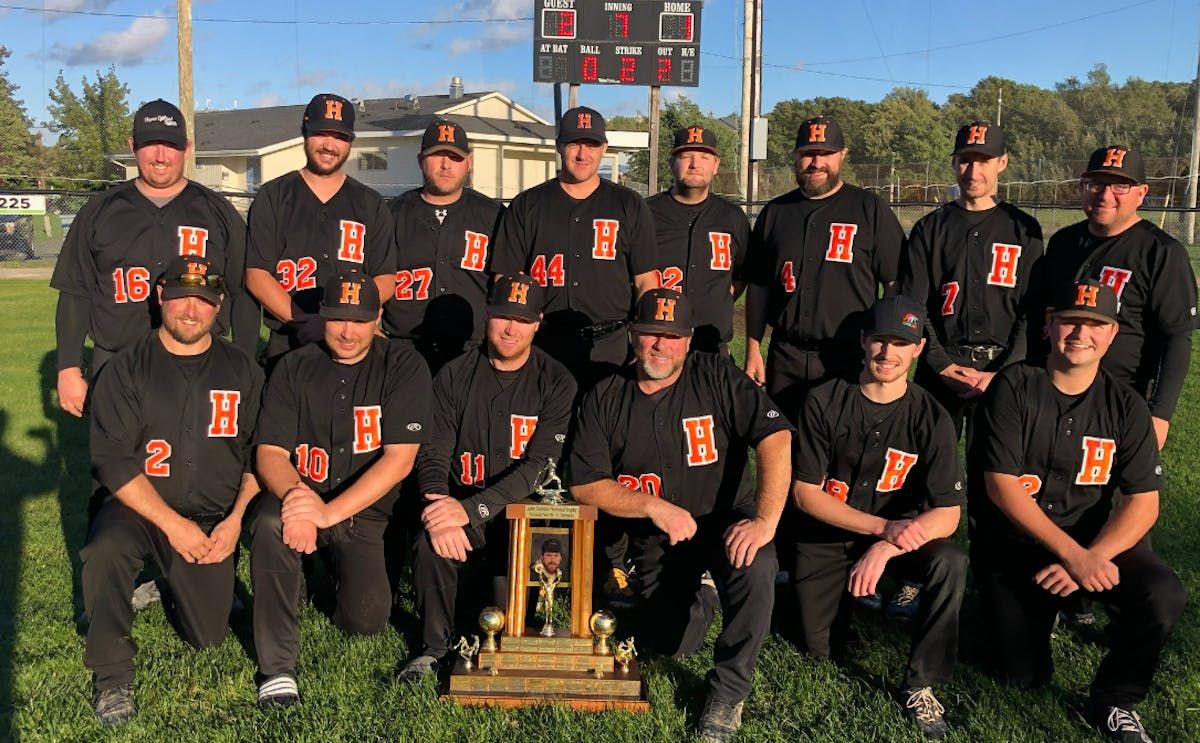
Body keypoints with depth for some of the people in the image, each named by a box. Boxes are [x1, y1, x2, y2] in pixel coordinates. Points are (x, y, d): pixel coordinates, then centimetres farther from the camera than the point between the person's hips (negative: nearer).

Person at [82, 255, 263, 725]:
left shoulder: (242, 371, 5)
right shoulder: (126, 369, -2)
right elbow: (112, 462, -9)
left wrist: (236, 518, -9)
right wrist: (173, 524, -17)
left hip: (214, 519, 2)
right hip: (140, 508, -1)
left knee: (208, 637, -5)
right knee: (103, 551, -34)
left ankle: (194, 582, 31)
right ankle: (112, 675, -12)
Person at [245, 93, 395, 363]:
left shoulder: (371, 205, 12)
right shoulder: (273, 198, 8)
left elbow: (385, 278, 5)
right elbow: (256, 275, -1)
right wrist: (302, 320, -15)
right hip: (287, 345, -1)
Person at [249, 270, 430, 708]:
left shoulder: (403, 368, -7)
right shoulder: (295, 368, 1)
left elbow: (400, 458, -14)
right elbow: (269, 452, -4)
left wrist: (331, 512, -25)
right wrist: (293, 494, -28)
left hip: (367, 512, -1)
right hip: (301, 495, 1)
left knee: (367, 619, -17)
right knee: (269, 524, -33)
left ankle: (341, 570, 21)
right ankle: (277, 667, -19)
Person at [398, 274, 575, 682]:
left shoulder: (556, 383, -2)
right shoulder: (455, 376, 5)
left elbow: (540, 466, -13)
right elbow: (433, 455, 0)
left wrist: (470, 510, -26)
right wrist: (441, 508, -23)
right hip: (460, 503, 1)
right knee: (431, 543, -31)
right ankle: (434, 645, -6)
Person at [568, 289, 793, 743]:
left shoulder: (716, 377, -8)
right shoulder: (604, 399, -2)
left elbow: (775, 437, -18)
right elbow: (584, 486, -4)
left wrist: (765, 520, -30)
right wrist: (654, 507, -18)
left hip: (725, 518, -2)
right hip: (653, 539, 2)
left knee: (756, 568, -33)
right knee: (671, 644, -3)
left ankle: (727, 692, -13)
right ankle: (695, 592, 32)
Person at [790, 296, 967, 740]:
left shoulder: (930, 418, -10)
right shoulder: (825, 402, -11)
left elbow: (948, 514, -15)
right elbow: (805, 493, -11)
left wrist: (886, 547, -32)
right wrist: (883, 526, -23)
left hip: (899, 537, 0)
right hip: (825, 538, 0)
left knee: (951, 564, -29)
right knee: (821, 648, -2)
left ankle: (921, 687, -11)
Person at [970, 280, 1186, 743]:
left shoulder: (1126, 406, -1)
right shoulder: (1013, 388, -10)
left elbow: (1143, 503, -6)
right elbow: (1001, 486, -16)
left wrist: (1093, 558, -23)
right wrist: (1073, 554, -23)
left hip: (1093, 539, 2)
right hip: (1011, 541, -2)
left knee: (1163, 595, -27)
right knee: (1024, 675, -4)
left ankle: (1114, 703, -1)